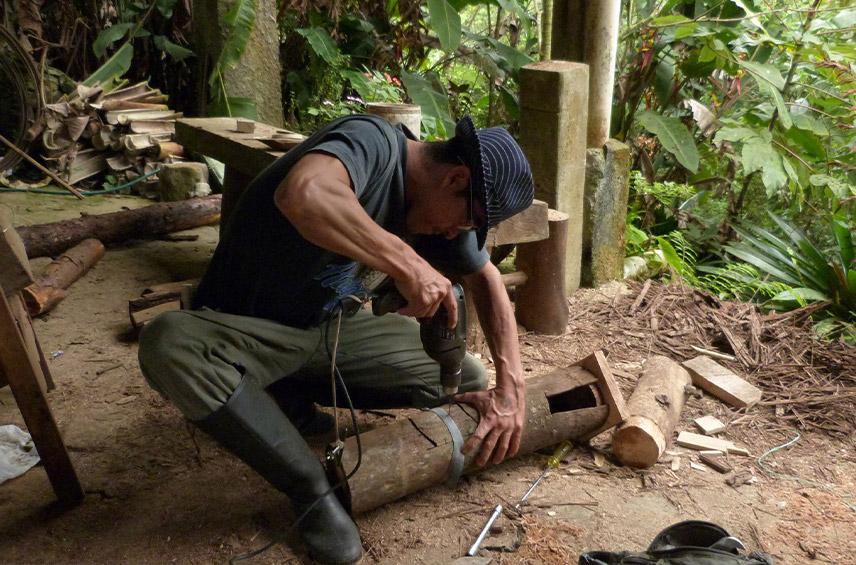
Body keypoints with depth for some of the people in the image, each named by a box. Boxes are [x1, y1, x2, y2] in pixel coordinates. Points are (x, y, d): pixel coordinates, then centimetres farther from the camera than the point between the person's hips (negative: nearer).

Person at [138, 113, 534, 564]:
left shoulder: (434, 205, -4)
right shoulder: (371, 140, -27)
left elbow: (486, 278, 5)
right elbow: (303, 195, -49)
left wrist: (511, 385, -7)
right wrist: (406, 264, -41)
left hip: (333, 327, 7)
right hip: (246, 328, -6)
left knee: (468, 381, 2)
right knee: (168, 345, -39)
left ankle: (295, 395, 9)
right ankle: (311, 488, -21)